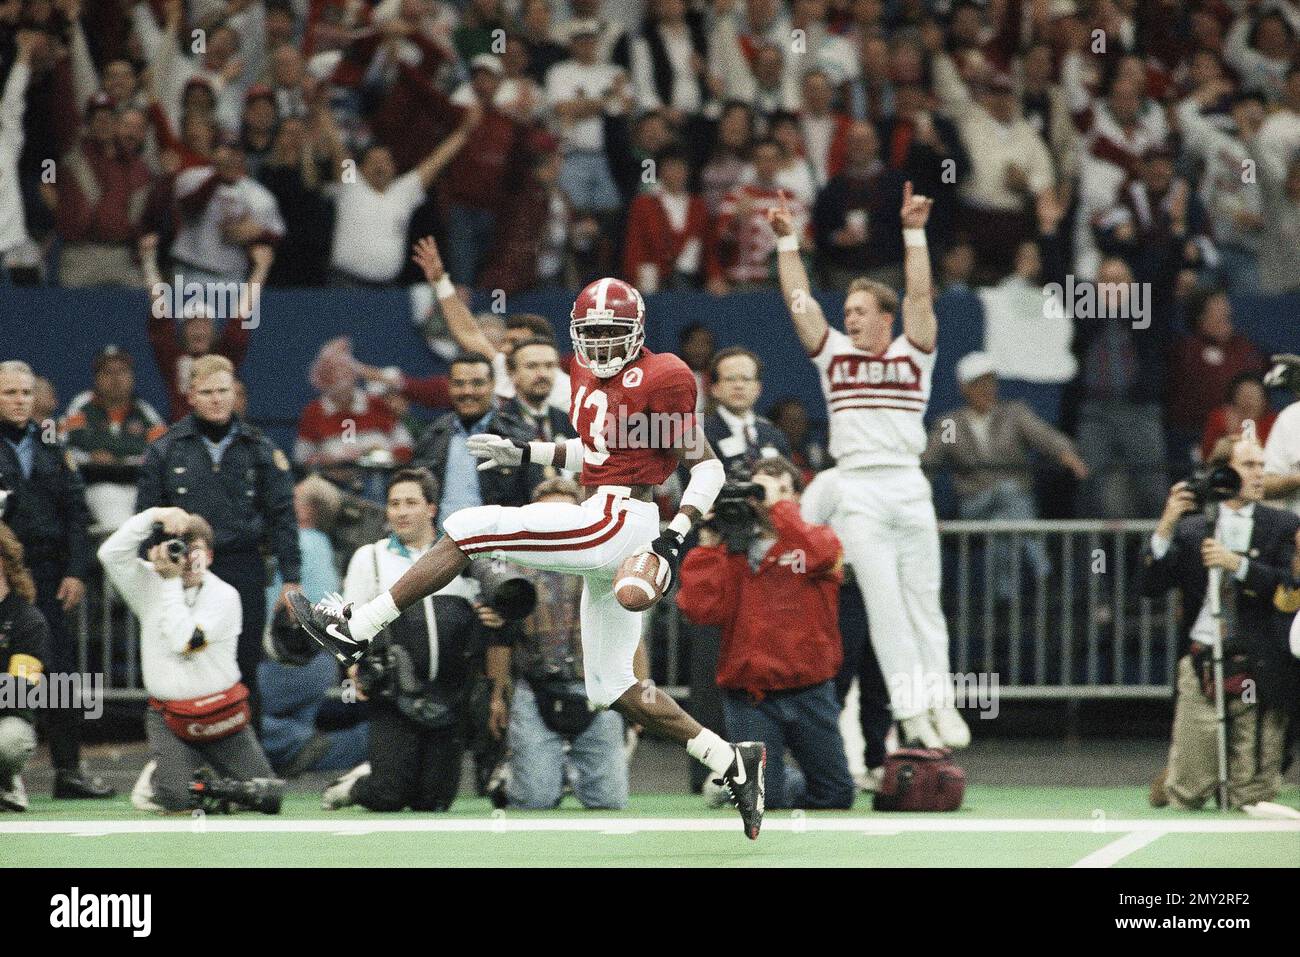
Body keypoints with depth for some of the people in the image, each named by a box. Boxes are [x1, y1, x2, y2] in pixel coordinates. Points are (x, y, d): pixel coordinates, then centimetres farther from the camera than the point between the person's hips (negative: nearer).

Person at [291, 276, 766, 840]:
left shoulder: (658, 380, -10)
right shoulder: (589, 376, 17)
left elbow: (708, 466, -9)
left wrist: (676, 535, -20)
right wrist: (522, 454, 23)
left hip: (617, 520, -10)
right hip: (611, 534, 10)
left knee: (468, 530, -9)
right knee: (613, 689, 11)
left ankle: (357, 630, -4)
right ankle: (733, 764, 10)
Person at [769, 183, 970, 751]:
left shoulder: (913, 353, 8)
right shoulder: (834, 353, 11)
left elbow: (919, 297, -3)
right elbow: (800, 300, 6)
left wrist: (914, 233, -10)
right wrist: (787, 241, -1)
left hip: (909, 487, 0)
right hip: (857, 490, 0)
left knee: (924, 602, 4)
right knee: (885, 604, -4)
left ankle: (939, 702, 8)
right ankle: (910, 711, -7)